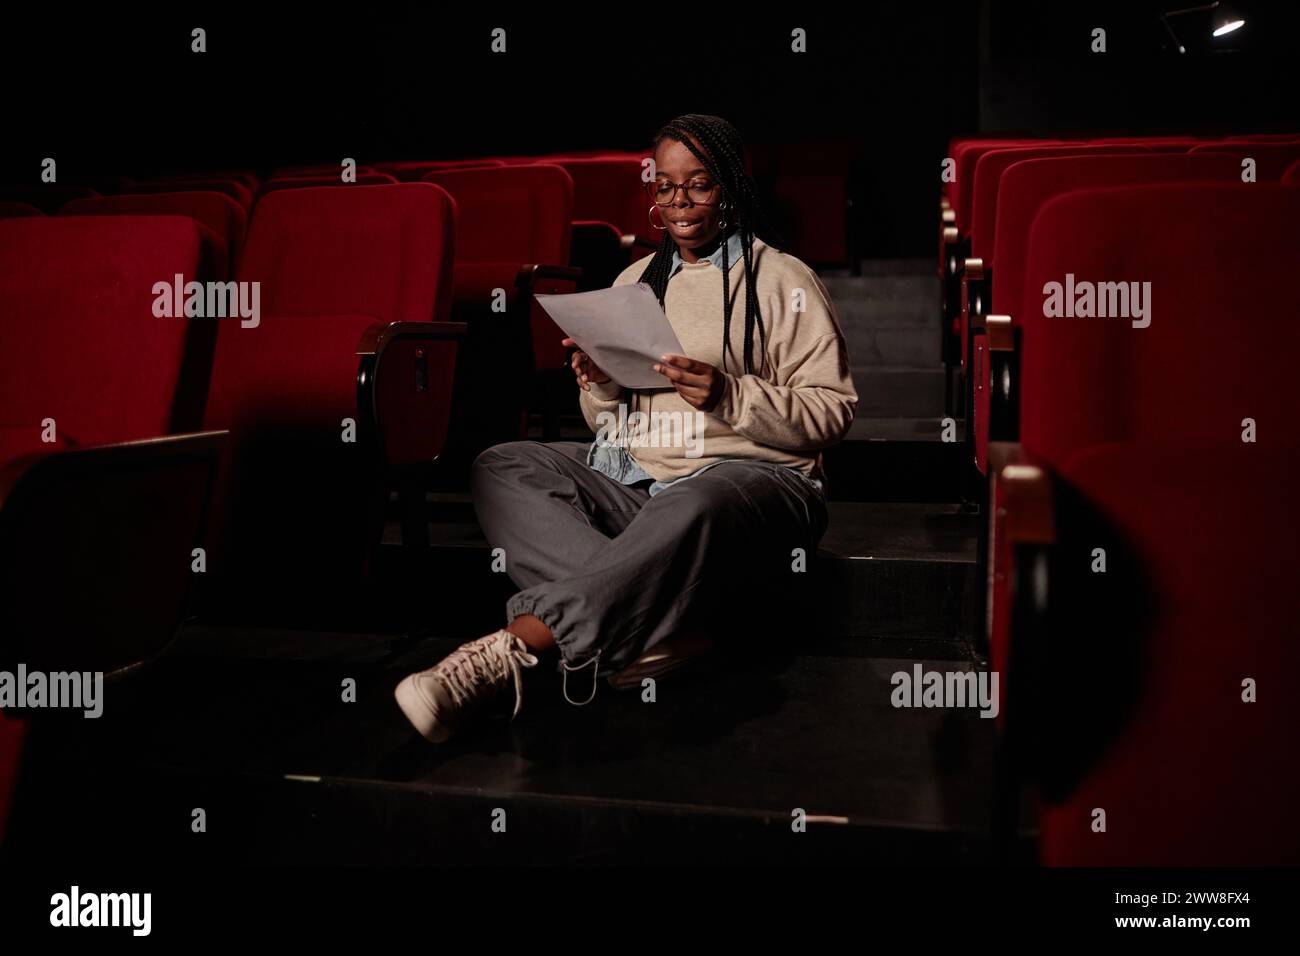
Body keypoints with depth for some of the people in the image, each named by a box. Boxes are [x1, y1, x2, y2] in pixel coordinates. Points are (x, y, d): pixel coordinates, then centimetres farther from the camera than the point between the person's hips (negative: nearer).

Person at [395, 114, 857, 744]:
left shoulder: (782, 280, 5)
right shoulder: (636, 280, 19)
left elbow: (833, 412, -4)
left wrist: (729, 396, -18)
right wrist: (600, 388, -4)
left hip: (749, 472, -5)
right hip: (630, 474, 6)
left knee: (690, 511, -42)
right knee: (499, 468, -16)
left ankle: (511, 650, -38)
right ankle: (651, 623, -32)